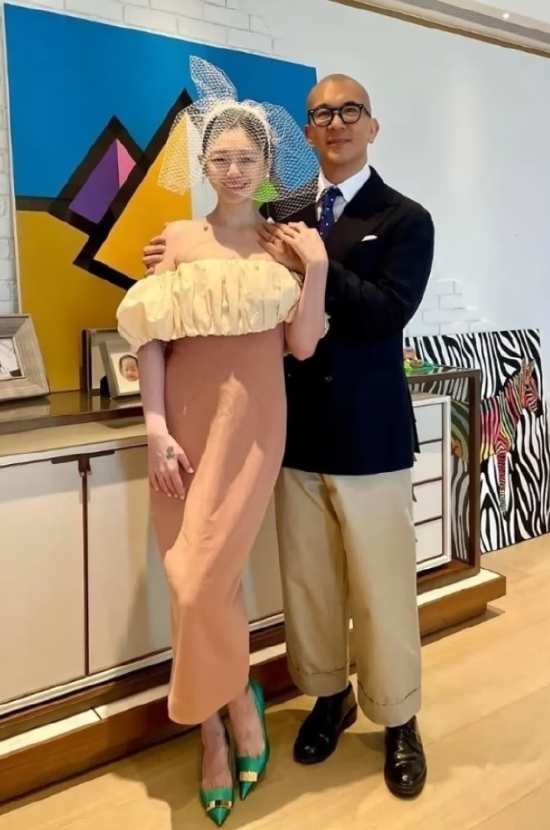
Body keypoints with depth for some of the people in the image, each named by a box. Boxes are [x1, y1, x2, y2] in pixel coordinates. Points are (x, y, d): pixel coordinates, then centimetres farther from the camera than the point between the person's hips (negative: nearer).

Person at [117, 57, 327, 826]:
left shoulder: (287, 244, 6)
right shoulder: (180, 238, 6)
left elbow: (302, 346, -1)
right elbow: (151, 339, 1)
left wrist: (317, 267, -11)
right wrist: (156, 427, -8)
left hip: (251, 424, -1)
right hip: (186, 421, 1)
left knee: (206, 579, -6)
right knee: (194, 580, 4)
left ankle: (231, 706, 23)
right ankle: (226, 714, 27)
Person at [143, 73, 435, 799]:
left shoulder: (406, 219, 1)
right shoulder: (283, 217, 12)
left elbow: (386, 313, -14)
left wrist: (310, 263, -18)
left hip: (369, 433, -3)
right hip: (297, 431, 3)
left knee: (382, 587, 6)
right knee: (307, 581, 11)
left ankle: (398, 722, 28)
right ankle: (329, 696, 35)